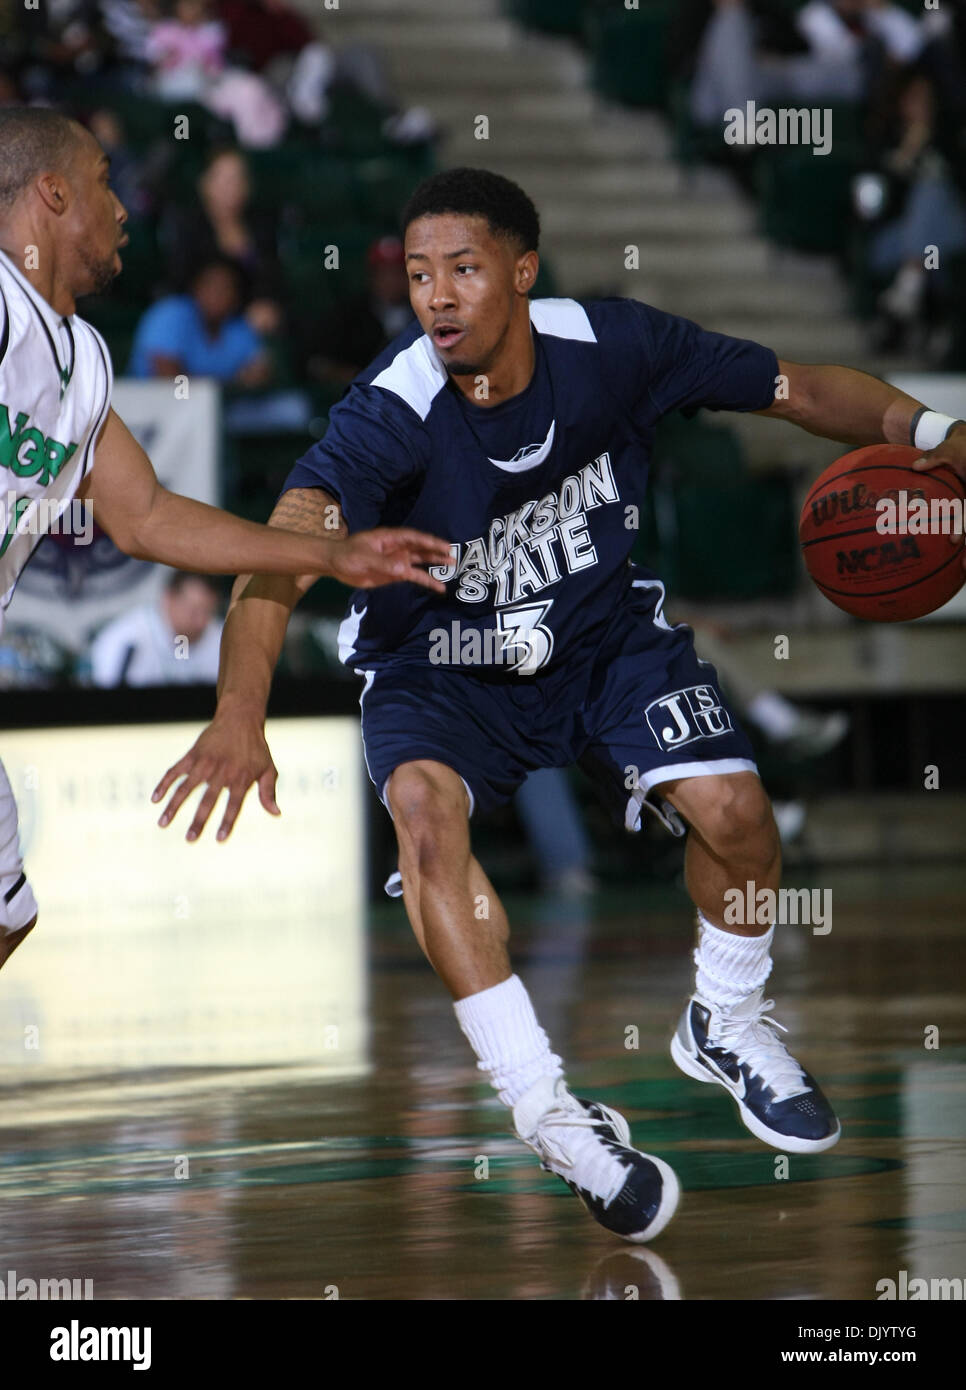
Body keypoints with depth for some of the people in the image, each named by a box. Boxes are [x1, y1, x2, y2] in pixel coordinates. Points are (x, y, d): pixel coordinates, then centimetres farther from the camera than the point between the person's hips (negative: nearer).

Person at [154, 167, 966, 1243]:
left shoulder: (611, 347, -19)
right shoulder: (393, 411, -29)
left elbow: (800, 391, -7)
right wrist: (240, 715, -60)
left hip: (602, 637, 2)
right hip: (436, 667, -2)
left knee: (734, 812, -17)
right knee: (424, 808, -32)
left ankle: (725, 1027, 18)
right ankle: (551, 1119, -24)